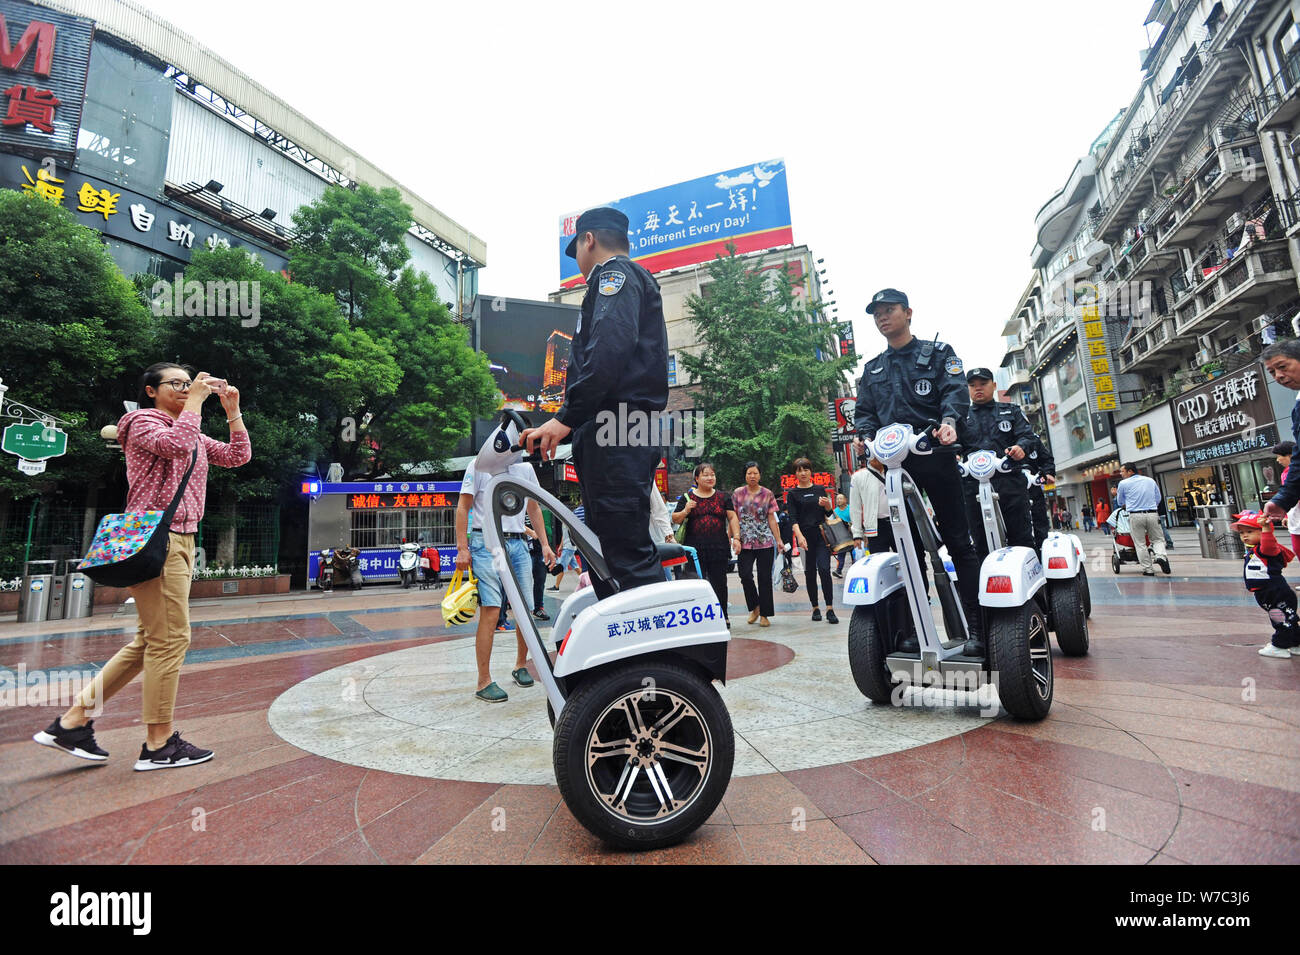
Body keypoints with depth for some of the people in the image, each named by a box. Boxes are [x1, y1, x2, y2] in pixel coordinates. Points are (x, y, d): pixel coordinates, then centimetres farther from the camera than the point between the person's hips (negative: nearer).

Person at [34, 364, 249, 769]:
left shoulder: (195, 436, 22)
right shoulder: (143, 422, -2)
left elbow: (238, 455, 16)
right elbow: (176, 444, -23)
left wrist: (233, 411, 10)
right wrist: (196, 399, -14)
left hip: (180, 542, 9)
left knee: (152, 641, 13)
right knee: (170, 638, -7)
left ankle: (73, 721, 21)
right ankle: (159, 743, 2)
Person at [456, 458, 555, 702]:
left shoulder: (526, 468, 16)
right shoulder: (479, 465, 3)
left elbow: (534, 508, 22)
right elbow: (463, 507, 1)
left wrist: (545, 544, 14)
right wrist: (462, 548, -7)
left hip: (518, 543, 5)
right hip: (486, 542, -4)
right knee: (490, 611, -12)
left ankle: (520, 665, 26)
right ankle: (484, 682, -4)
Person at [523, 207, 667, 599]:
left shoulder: (614, 273, 3)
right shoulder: (639, 281, 33)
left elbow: (609, 348, -18)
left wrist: (566, 416, -20)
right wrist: (572, 422, 19)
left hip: (614, 433, -10)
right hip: (632, 435, 10)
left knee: (627, 558, -14)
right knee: (606, 556, 11)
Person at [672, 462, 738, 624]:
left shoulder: (723, 496, 12)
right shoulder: (687, 497, 5)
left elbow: (732, 517, 10)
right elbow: (675, 520, 4)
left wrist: (736, 537, -1)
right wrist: (685, 511, -16)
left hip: (719, 548, 2)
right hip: (695, 548, -2)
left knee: (719, 583, 6)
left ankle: (722, 616, 21)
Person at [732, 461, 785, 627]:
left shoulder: (768, 494, 5)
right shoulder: (737, 493, 6)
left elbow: (772, 519, 6)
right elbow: (734, 518, 7)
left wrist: (779, 540, 2)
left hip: (766, 542, 0)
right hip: (745, 542, 0)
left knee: (765, 578, 2)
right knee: (745, 574, -10)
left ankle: (764, 615, 13)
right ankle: (755, 607, 13)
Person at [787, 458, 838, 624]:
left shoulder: (820, 490, 12)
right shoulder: (793, 493, 4)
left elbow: (829, 513, 16)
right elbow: (793, 517, -5)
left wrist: (826, 504, -7)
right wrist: (799, 535, -20)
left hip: (822, 535, 1)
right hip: (805, 536, -1)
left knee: (824, 569, -11)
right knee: (810, 572, 4)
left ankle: (830, 609, -9)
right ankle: (815, 608, 16)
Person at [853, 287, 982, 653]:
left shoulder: (938, 353, 12)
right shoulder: (872, 369, 23)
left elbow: (956, 390, -4)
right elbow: (864, 411, 18)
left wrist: (949, 421, -25)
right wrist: (865, 434, -6)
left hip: (935, 455, -3)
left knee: (959, 542, -4)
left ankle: (976, 627, 1)